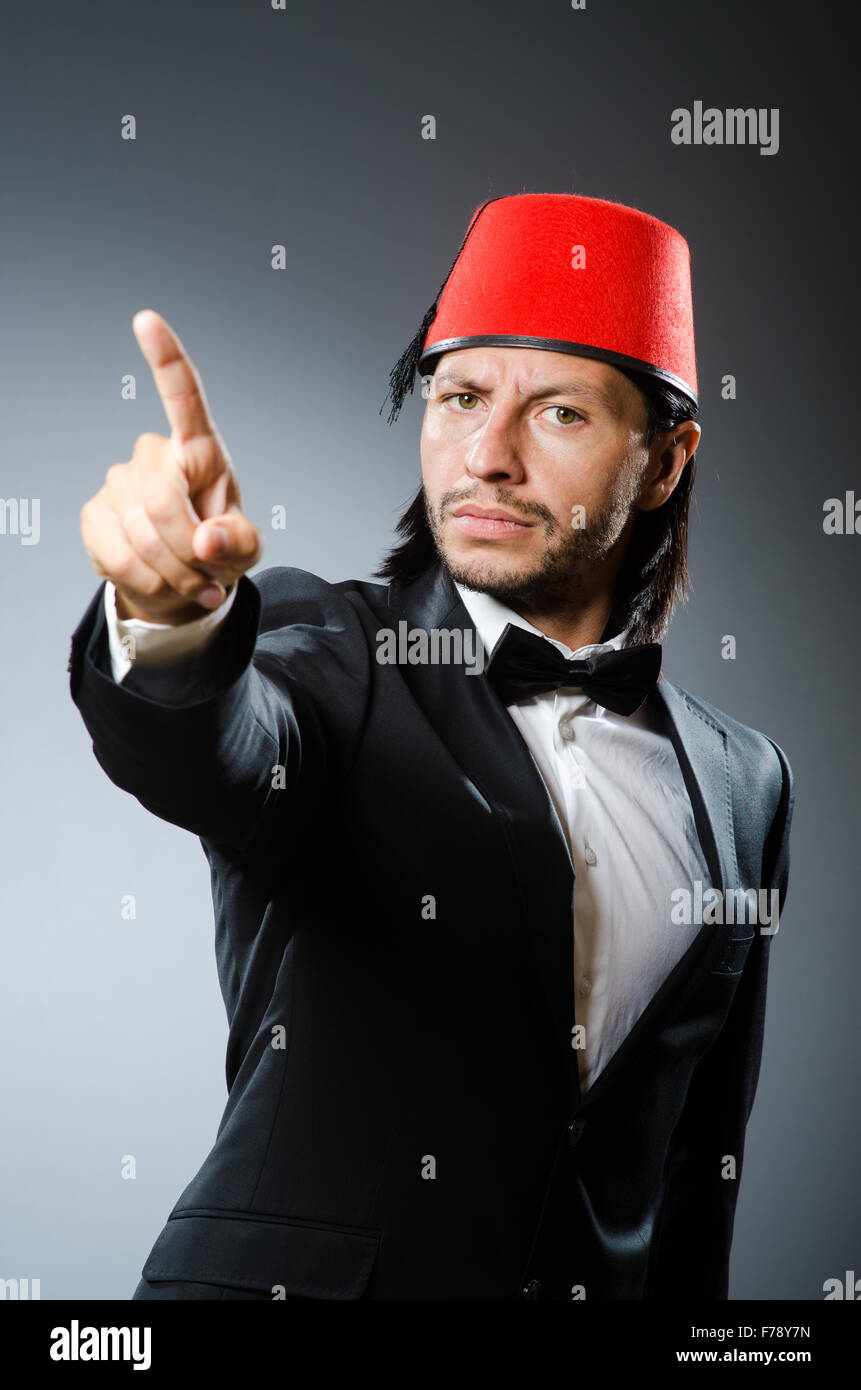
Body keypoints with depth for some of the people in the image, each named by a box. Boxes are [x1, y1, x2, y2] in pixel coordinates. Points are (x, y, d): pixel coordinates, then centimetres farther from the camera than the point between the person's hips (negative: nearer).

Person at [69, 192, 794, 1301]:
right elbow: (210, 756, -28)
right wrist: (175, 616, -46)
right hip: (290, 1273, -2)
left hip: (608, 1280, 2)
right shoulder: (326, 647, -5)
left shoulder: (743, 783, 6)